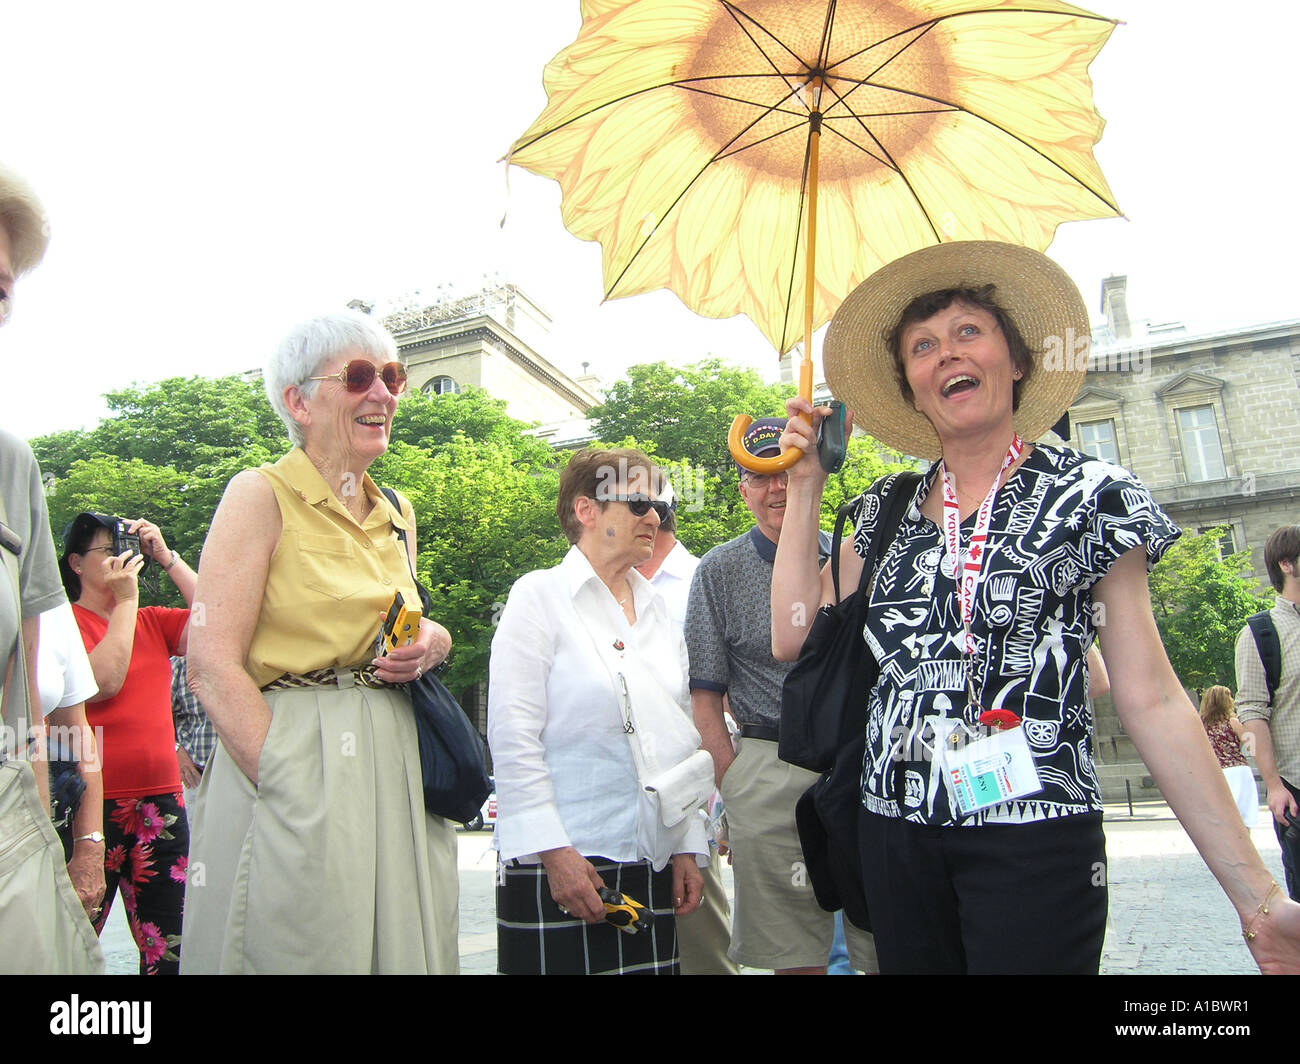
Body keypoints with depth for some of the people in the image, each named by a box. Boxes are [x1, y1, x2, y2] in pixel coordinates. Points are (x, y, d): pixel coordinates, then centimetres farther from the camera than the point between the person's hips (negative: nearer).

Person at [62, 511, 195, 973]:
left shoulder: (152, 622, 12)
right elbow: (102, 683, -17)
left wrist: (167, 557, -2)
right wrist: (125, 601, -11)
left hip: (161, 801, 5)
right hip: (92, 804, -5)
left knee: (169, 947, 10)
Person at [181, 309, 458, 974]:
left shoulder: (397, 514, 13)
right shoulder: (262, 495, -6)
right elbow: (213, 669, -13)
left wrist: (432, 643, 1)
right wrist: (292, 790, -20)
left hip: (396, 769, 7)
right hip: (294, 769, -6)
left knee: (406, 950, 12)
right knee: (300, 950, 4)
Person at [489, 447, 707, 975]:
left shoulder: (657, 609, 12)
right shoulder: (540, 595, -4)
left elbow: (680, 740, 14)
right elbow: (512, 737, -11)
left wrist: (688, 847, 9)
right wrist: (554, 851, -15)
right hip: (559, 864, -5)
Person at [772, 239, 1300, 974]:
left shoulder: (1089, 495, -1)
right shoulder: (887, 512, 9)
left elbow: (1150, 699, -4)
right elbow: (794, 638, 0)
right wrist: (806, 483, 3)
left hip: (1034, 837, -3)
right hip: (895, 837, 4)